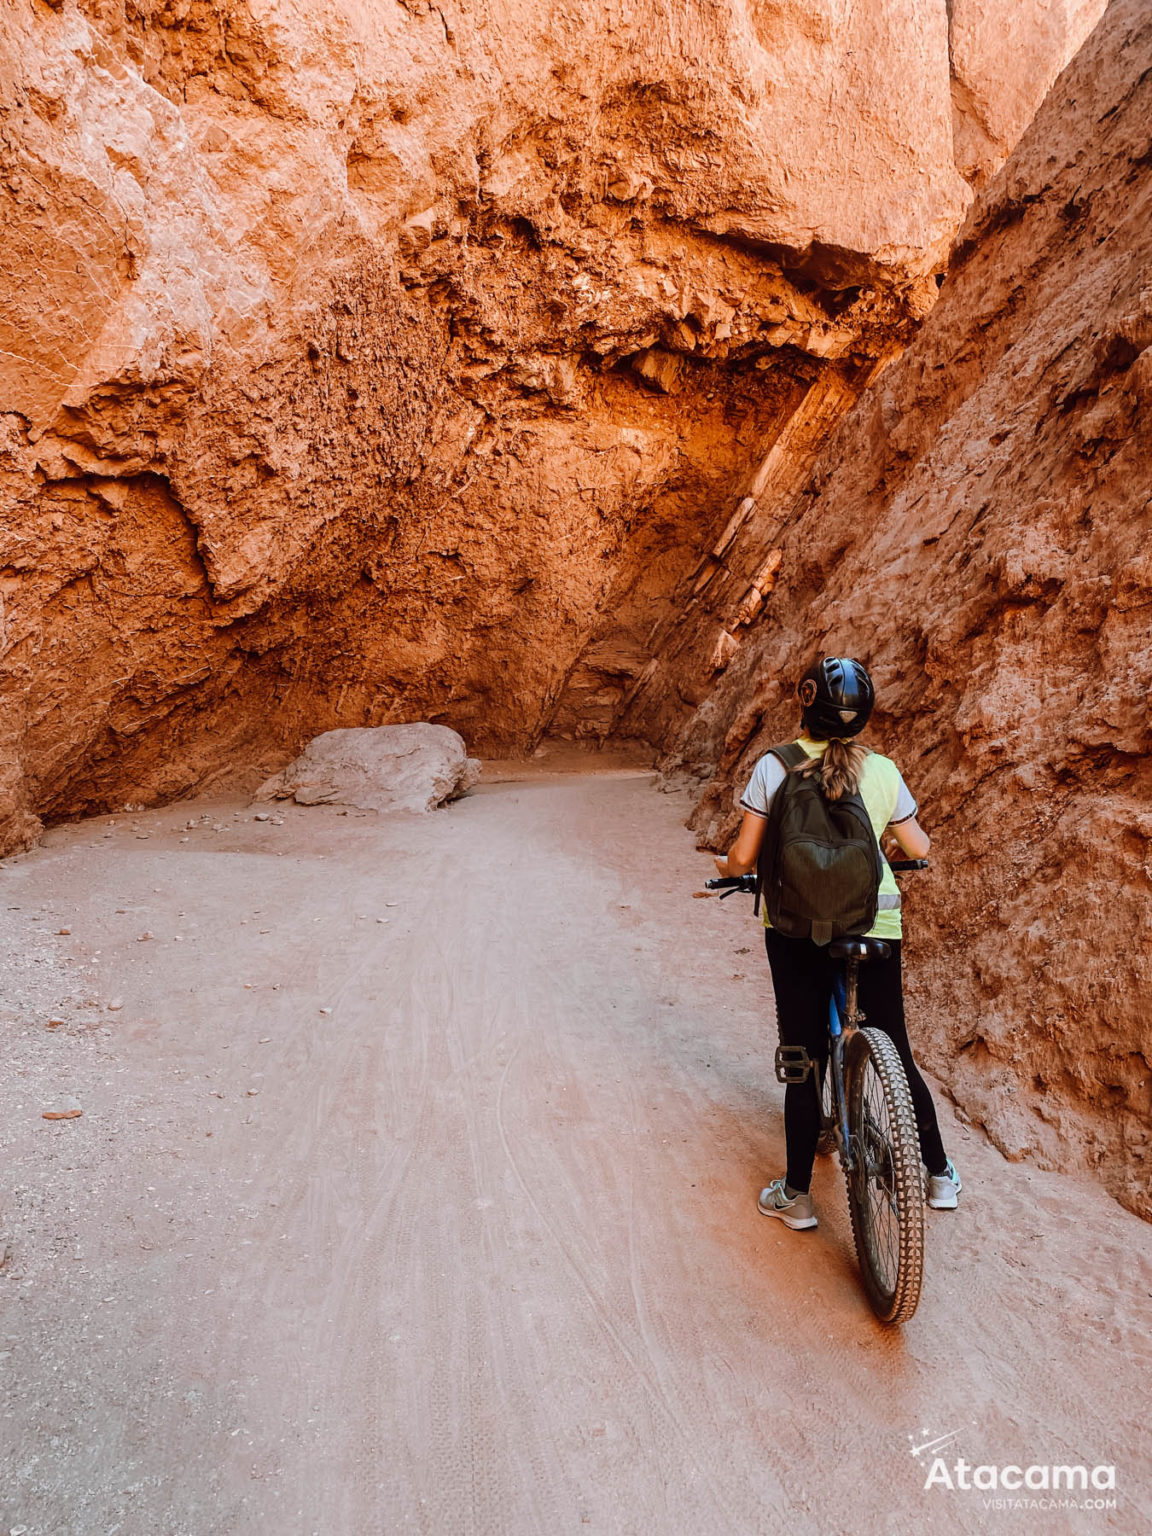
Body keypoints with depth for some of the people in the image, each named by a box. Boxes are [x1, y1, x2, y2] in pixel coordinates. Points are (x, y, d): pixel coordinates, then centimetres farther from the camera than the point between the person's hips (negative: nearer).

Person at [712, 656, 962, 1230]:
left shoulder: (774, 767, -10)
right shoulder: (882, 772, -4)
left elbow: (743, 857, -9)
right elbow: (919, 848, 8)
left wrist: (724, 865, 14)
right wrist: (915, 842, 32)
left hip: (796, 929, -1)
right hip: (874, 924, 2)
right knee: (896, 1055, 19)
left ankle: (796, 1195, 22)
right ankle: (939, 1175, 35)